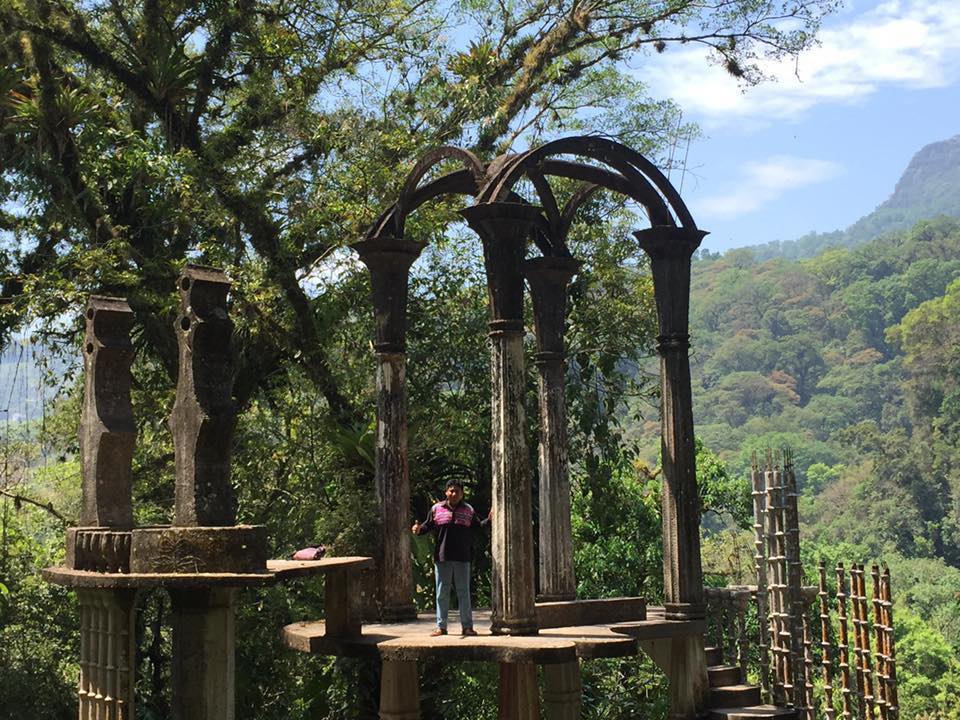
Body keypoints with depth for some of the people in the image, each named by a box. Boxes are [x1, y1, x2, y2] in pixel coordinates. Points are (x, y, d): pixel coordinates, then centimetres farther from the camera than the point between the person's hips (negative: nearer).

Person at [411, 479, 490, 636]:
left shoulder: (468, 510, 6)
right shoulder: (436, 509, 3)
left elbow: (477, 526, 10)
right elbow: (428, 525, 6)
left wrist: (489, 520, -6)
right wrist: (419, 529, -14)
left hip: (462, 558, 0)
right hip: (442, 558, 0)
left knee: (464, 592, 5)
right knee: (442, 593, 5)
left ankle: (467, 626, 11)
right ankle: (441, 626, 13)